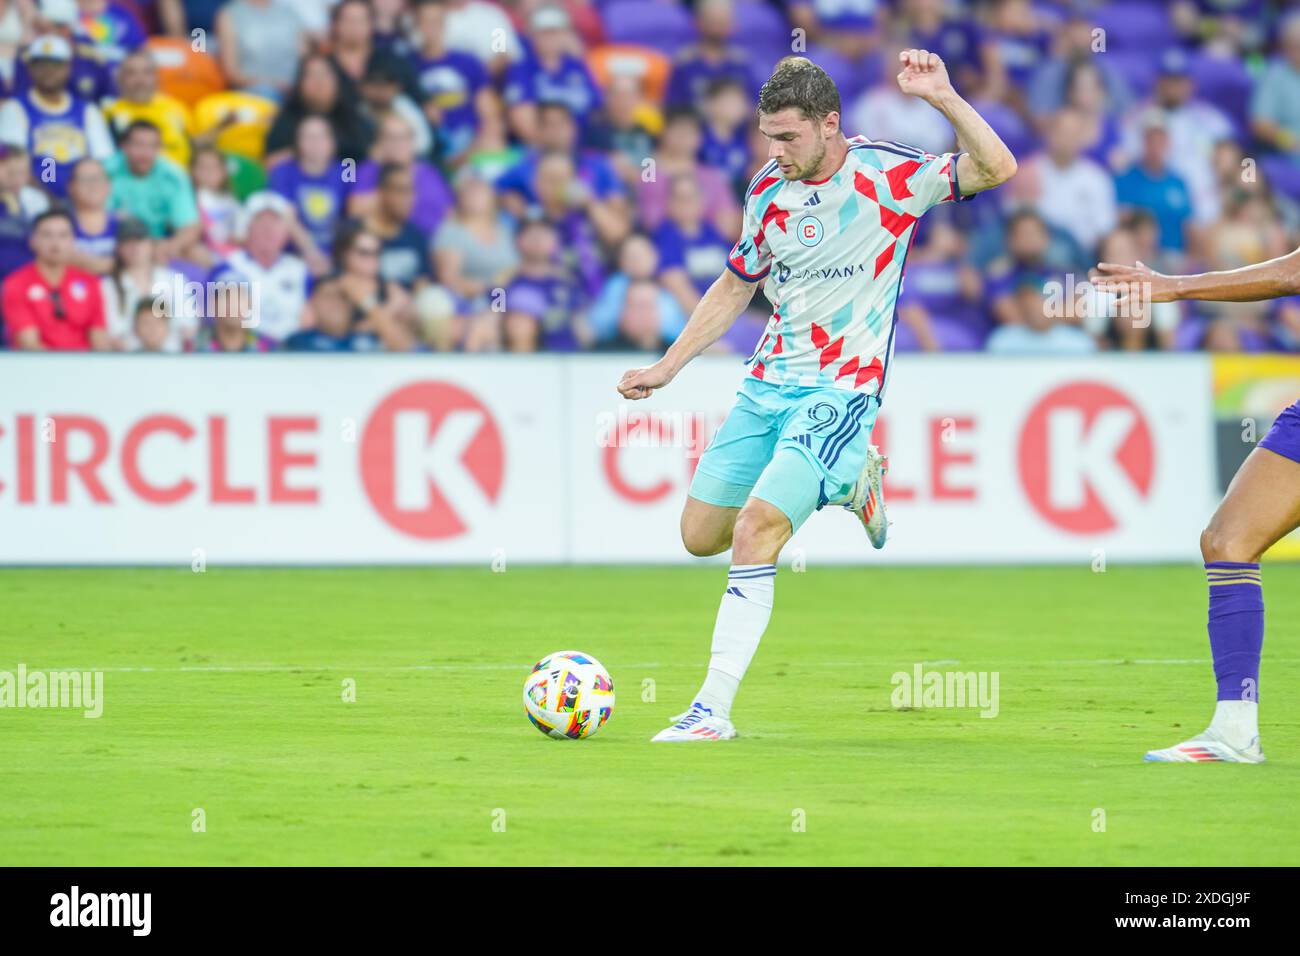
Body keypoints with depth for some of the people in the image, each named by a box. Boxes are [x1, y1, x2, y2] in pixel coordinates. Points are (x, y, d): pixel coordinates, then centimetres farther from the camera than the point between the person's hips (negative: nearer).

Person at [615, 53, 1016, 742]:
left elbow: (996, 168, -21)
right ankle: (845, 482, 27)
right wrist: (666, 368, 16)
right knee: (700, 535, 7)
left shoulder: (890, 175, -10)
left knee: (753, 534, -20)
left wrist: (941, 97, -33)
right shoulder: (768, 191, 6)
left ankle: (714, 709, -14)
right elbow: (734, 286, 19)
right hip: (767, 383, 7)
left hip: (840, 392, -7)